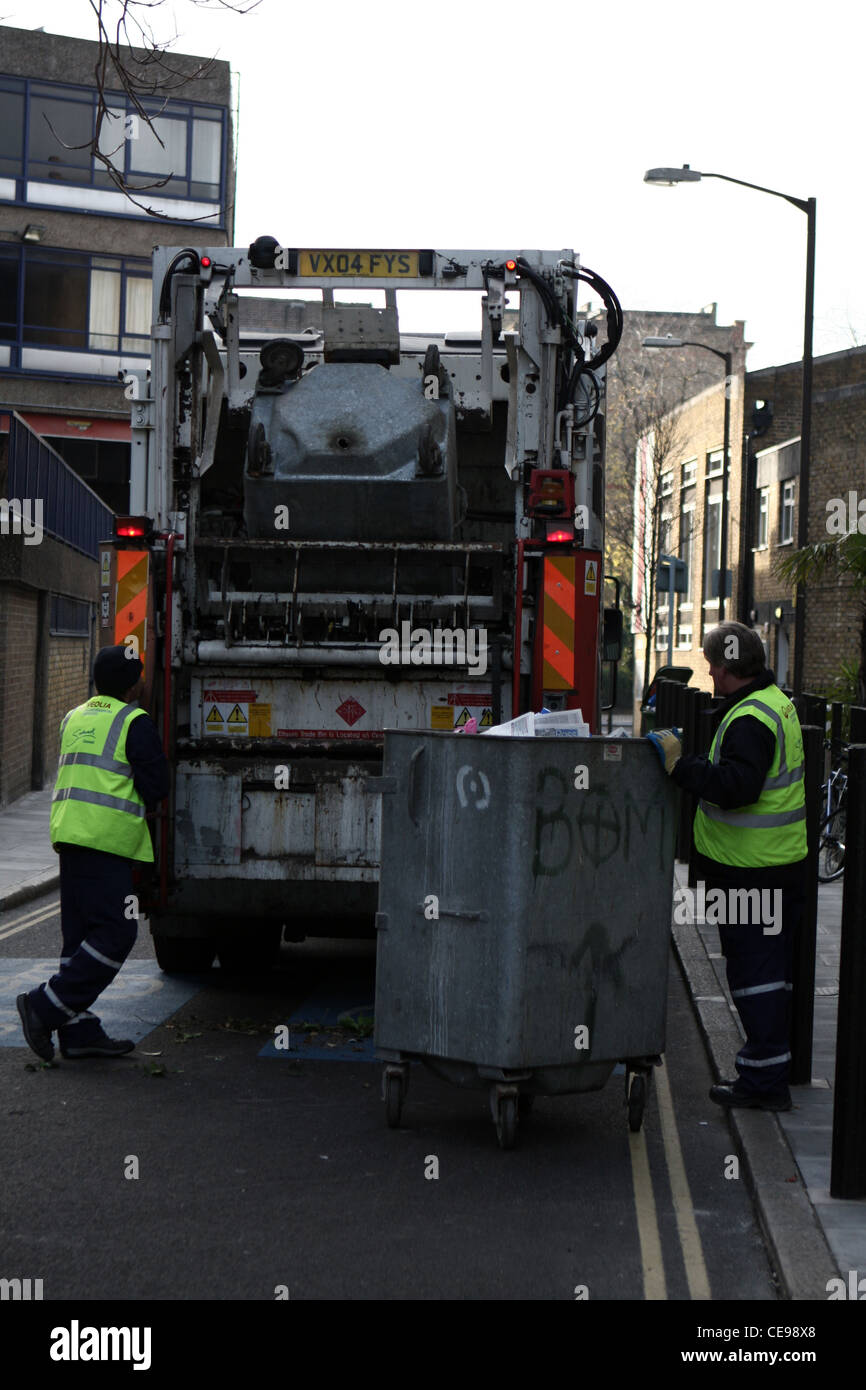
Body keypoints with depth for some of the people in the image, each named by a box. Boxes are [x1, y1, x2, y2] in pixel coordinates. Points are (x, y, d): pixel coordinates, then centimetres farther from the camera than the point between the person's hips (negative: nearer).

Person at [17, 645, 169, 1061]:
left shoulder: (73, 719, 18)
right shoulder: (135, 722, -5)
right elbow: (155, 786, -9)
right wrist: (142, 808, 12)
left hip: (69, 834, 8)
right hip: (107, 839, -8)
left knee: (81, 934, 10)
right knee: (114, 935, -6)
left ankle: (79, 1032, 9)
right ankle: (44, 1007, -12)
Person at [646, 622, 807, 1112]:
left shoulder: (750, 718, -20)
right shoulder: (777, 702, 12)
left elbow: (735, 786, -31)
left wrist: (679, 763, -26)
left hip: (748, 870, -10)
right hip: (783, 865, 10)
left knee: (755, 973, -5)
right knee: (773, 971, 16)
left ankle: (763, 1080, -1)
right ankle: (771, 1074, 24)